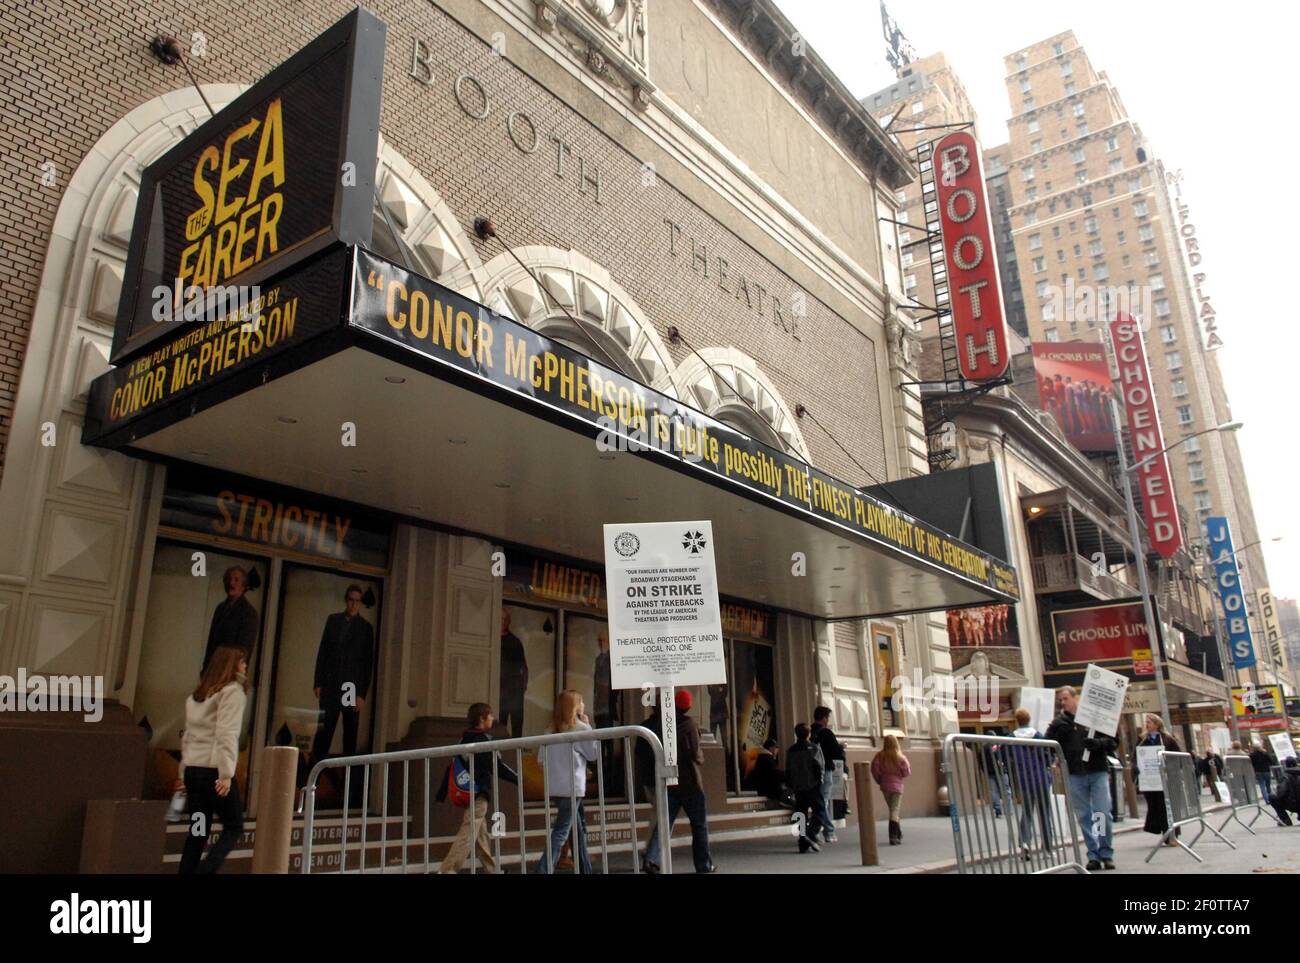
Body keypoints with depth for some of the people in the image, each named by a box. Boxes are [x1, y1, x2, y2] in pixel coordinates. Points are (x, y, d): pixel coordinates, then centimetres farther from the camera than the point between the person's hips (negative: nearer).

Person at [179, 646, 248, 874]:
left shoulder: (197, 694, 18)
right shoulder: (233, 690, -6)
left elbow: (188, 736, 18)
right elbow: (226, 734, -16)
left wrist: (185, 773, 20)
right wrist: (226, 773, -20)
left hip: (193, 770, 7)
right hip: (215, 770, -7)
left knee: (198, 832, 11)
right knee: (233, 827, 2)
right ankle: (204, 871, -13)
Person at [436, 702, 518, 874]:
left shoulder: (464, 739, 11)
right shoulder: (483, 739, -12)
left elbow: (451, 767, 12)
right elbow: (497, 766, -16)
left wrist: (441, 794, 14)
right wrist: (519, 779, -6)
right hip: (479, 795, -9)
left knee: (482, 834, 17)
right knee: (467, 834, -9)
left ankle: (492, 869, 27)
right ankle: (446, 870, -15)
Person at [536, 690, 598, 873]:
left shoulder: (552, 729, 9)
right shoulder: (581, 728, -9)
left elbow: (541, 761, 8)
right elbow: (594, 754, 1)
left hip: (555, 788, 7)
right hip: (572, 788, -7)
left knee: (579, 827, 18)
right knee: (561, 832, -7)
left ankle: (586, 869, 25)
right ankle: (543, 870, -18)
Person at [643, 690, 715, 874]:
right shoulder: (689, 724, -12)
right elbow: (694, 753, -17)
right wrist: (701, 757, 3)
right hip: (689, 781, -5)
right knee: (699, 825, 9)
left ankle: (651, 858, -11)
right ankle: (704, 865, 15)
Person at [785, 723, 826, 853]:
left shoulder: (790, 751, 8)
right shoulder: (814, 748, -4)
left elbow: (788, 771, 10)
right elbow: (820, 766, -11)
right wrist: (819, 779, 1)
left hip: (798, 788, 4)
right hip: (813, 786, -4)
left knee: (802, 814, 7)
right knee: (819, 811, 1)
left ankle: (804, 844, 4)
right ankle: (811, 835, -19)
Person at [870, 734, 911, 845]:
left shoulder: (880, 756, -4)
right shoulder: (900, 757, -10)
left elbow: (874, 769, -8)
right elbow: (907, 772, -8)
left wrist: (879, 780, 5)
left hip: (884, 786, 3)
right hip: (896, 785, -3)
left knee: (894, 810, 18)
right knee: (895, 811, -2)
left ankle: (899, 834, 28)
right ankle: (893, 837, -12)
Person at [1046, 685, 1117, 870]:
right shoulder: (1058, 723, 7)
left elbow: (1111, 742, 1)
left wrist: (1097, 743, -18)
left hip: (1098, 773, -1)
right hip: (1075, 776, 1)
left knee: (1103, 813, -2)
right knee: (1084, 817, 4)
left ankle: (1107, 854, 11)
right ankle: (1093, 855, 11)